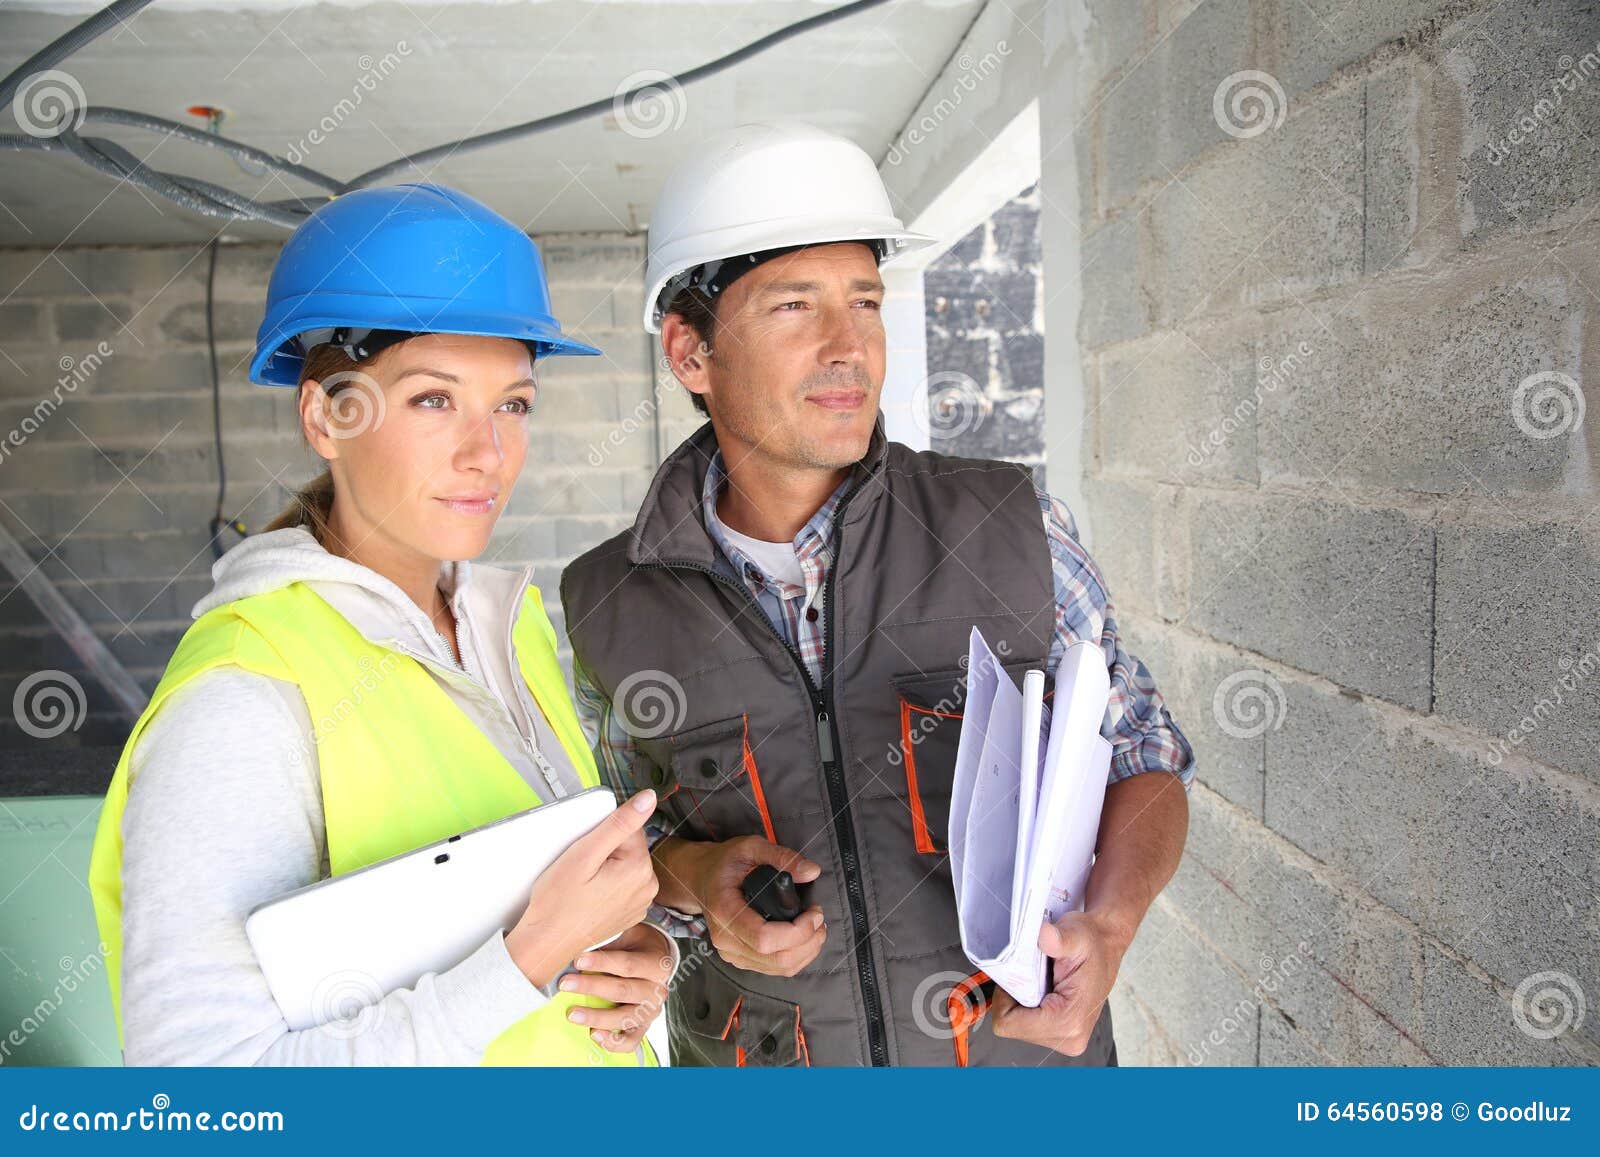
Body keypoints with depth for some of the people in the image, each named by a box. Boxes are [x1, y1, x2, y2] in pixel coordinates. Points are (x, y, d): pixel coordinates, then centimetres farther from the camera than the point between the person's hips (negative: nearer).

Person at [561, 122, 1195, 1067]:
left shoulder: (1012, 530, -13)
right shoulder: (606, 610, -11)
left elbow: (1147, 758, -3)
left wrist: (1103, 932, -21)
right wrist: (691, 879, -18)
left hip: (1021, 1050, 0)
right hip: (761, 1056, 1)